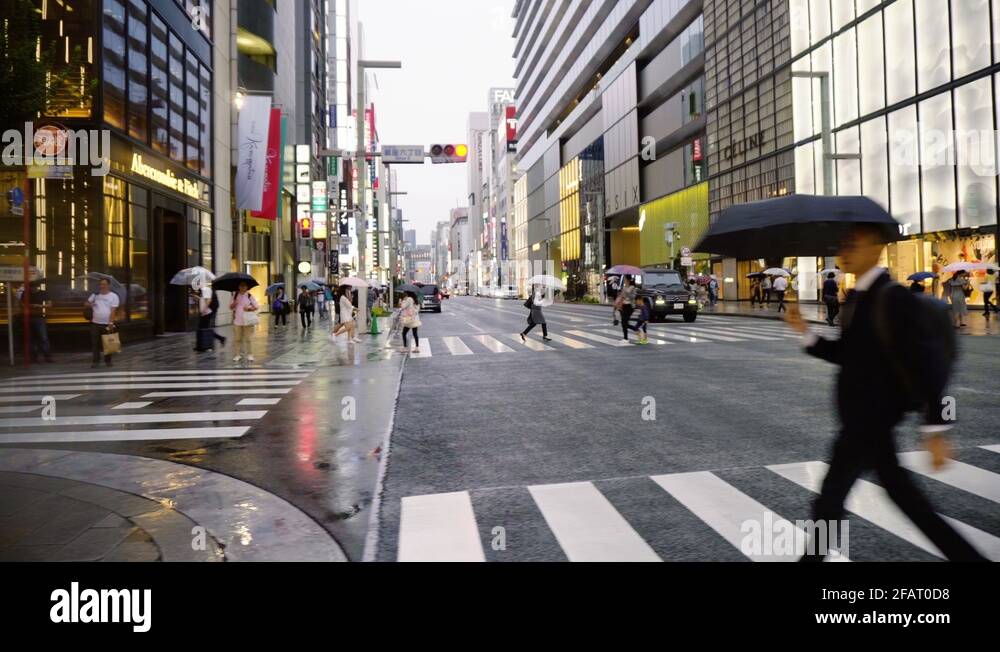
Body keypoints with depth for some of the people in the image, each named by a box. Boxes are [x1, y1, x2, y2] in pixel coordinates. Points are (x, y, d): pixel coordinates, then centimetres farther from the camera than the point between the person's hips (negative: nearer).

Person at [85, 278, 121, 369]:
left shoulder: (113, 296, -2)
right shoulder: (95, 295, 9)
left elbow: (113, 311, -9)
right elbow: (86, 303, 22)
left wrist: (111, 323, -18)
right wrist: (89, 304, -3)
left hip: (107, 324, -3)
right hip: (95, 323, 3)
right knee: (95, 343, 3)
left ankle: (108, 361, 14)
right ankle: (96, 361, 9)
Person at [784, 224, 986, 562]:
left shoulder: (894, 297, -18)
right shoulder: (856, 297, 10)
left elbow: (924, 363, -21)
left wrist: (935, 427, -22)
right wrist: (806, 332, 2)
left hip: (870, 418, -9)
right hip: (861, 416, 9)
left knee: (829, 500, 0)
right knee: (902, 493, 18)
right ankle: (966, 554, 30)